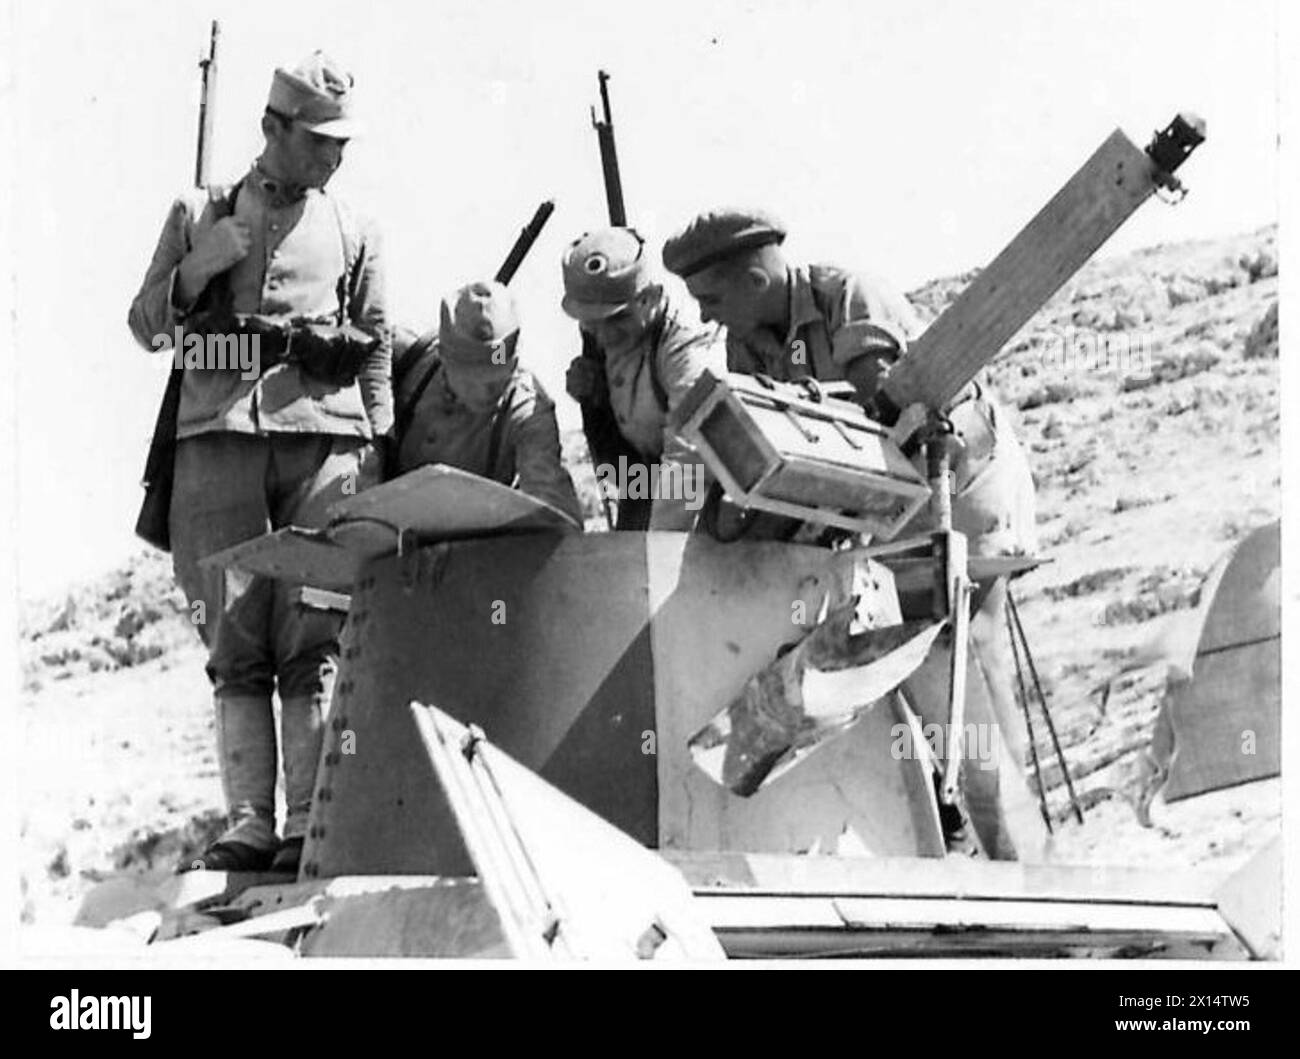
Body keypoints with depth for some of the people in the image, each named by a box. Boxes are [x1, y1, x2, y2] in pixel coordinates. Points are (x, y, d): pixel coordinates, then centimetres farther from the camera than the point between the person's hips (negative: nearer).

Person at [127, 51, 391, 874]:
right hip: (220, 434, 0)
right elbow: (147, 327, 14)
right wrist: (195, 268, -4)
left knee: (312, 641, -8)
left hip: (325, 440, 0)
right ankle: (249, 825, -3)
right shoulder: (197, 216, 14)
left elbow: (376, 353, 17)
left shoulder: (352, 234, 15)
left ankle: (307, 824, -9)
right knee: (235, 642, -3)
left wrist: (376, 454, 8)